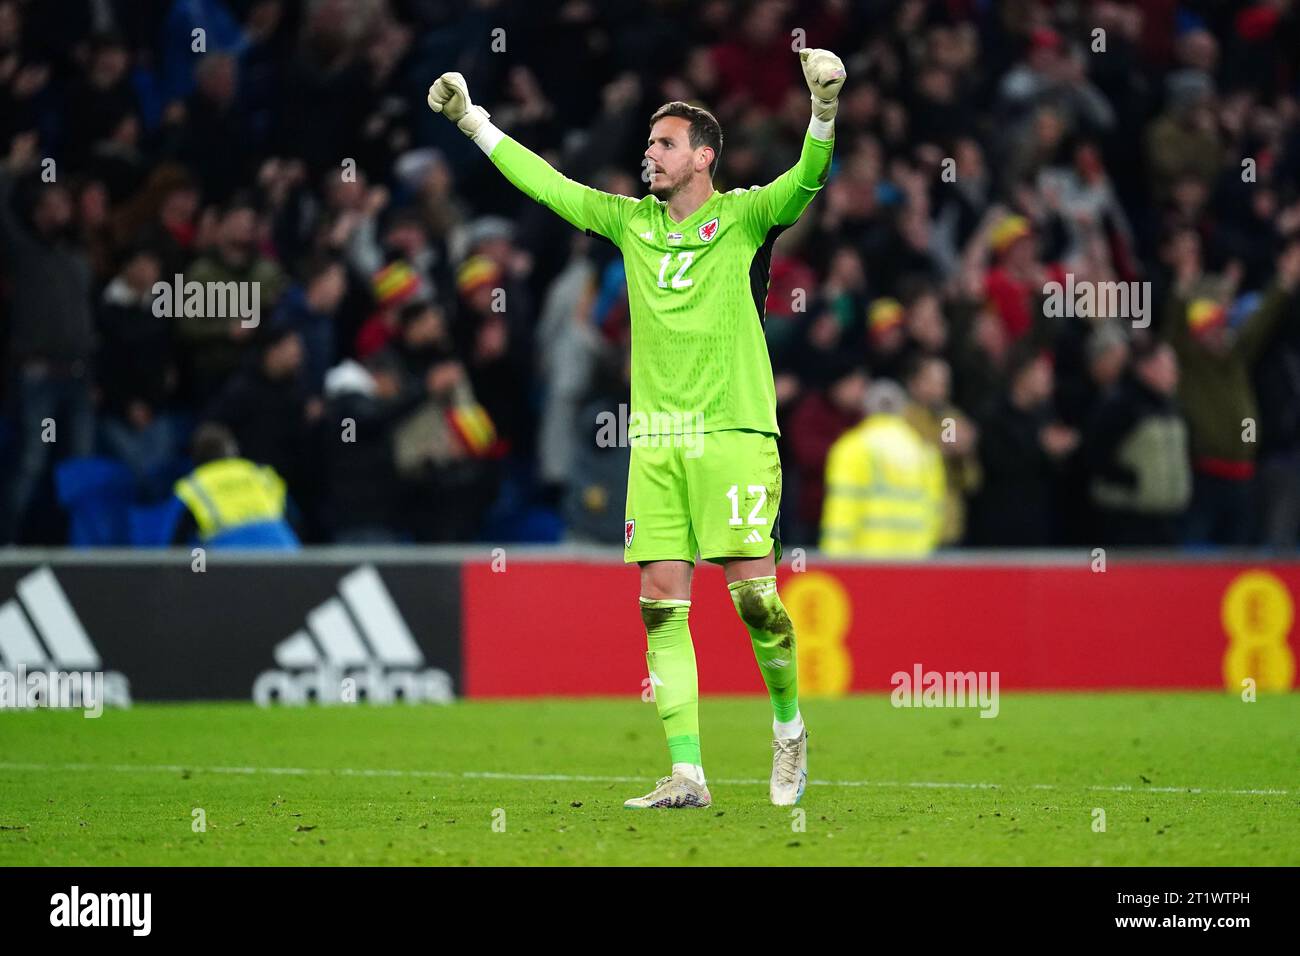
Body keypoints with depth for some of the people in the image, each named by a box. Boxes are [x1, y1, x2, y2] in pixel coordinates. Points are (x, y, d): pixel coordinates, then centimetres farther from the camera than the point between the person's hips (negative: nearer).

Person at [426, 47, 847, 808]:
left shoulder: (744, 217, 2)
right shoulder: (632, 223, 16)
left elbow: (806, 179, -14)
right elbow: (547, 183, 24)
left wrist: (825, 108, -32)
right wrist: (474, 122, 26)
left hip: (734, 433, -5)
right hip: (656, 440, 5)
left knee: (754, 595, -11)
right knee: (662, 606, -4)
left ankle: (790, 729, 14)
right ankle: (687, 775, -4)